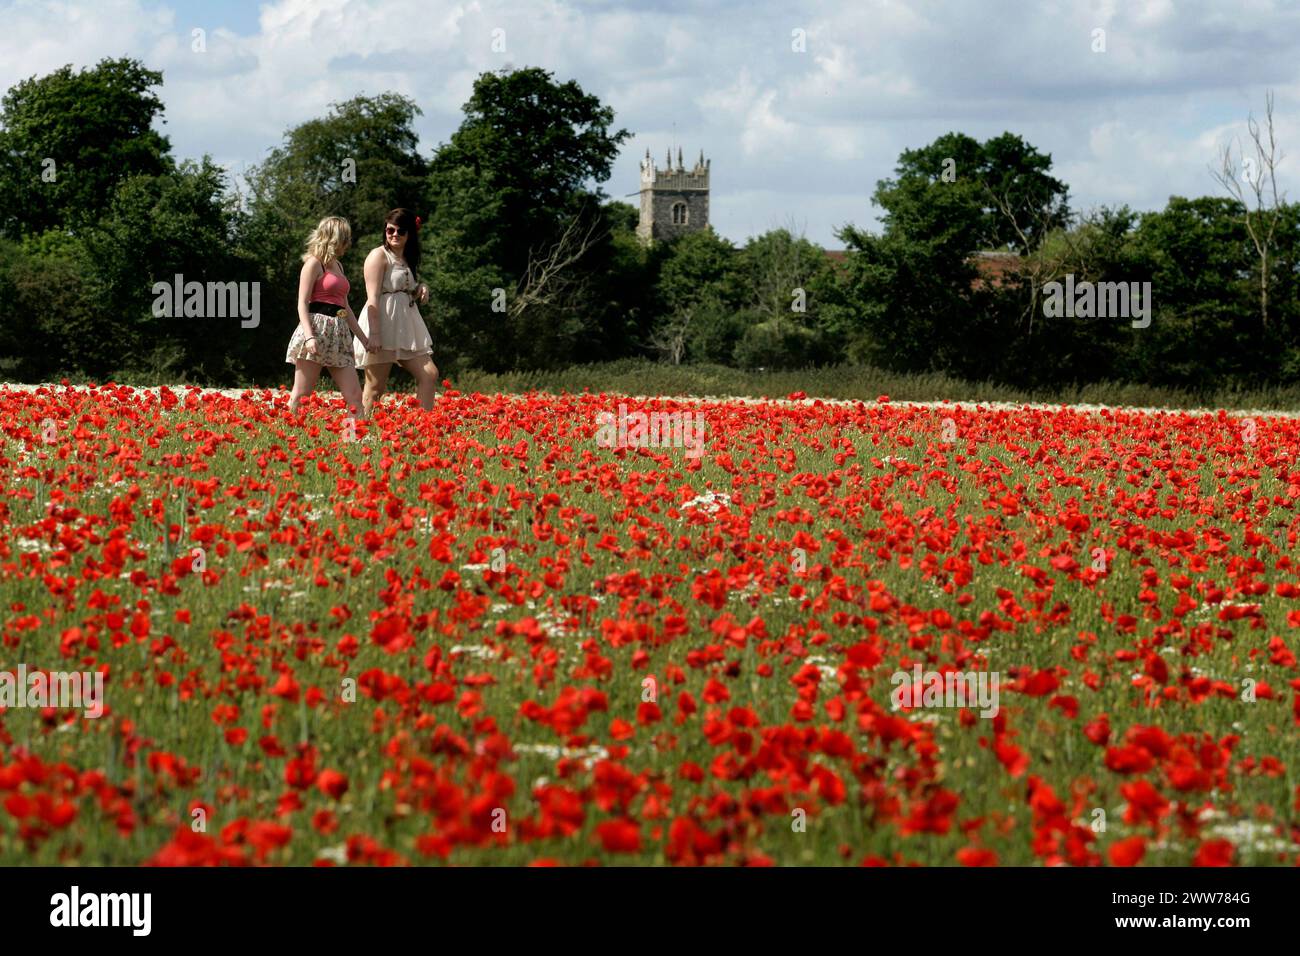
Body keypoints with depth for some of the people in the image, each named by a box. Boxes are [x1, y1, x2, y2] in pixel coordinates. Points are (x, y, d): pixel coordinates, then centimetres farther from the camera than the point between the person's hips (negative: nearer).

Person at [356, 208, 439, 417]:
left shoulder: (407, 259, 20)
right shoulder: (379, 255, -5)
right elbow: (373, 298, -14)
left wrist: (422, 290, 5)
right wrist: (374, 335, -22)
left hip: (405, 325, 8)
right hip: (383, 324, -8)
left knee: (429, 374, -3)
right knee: (375, 388, -7)